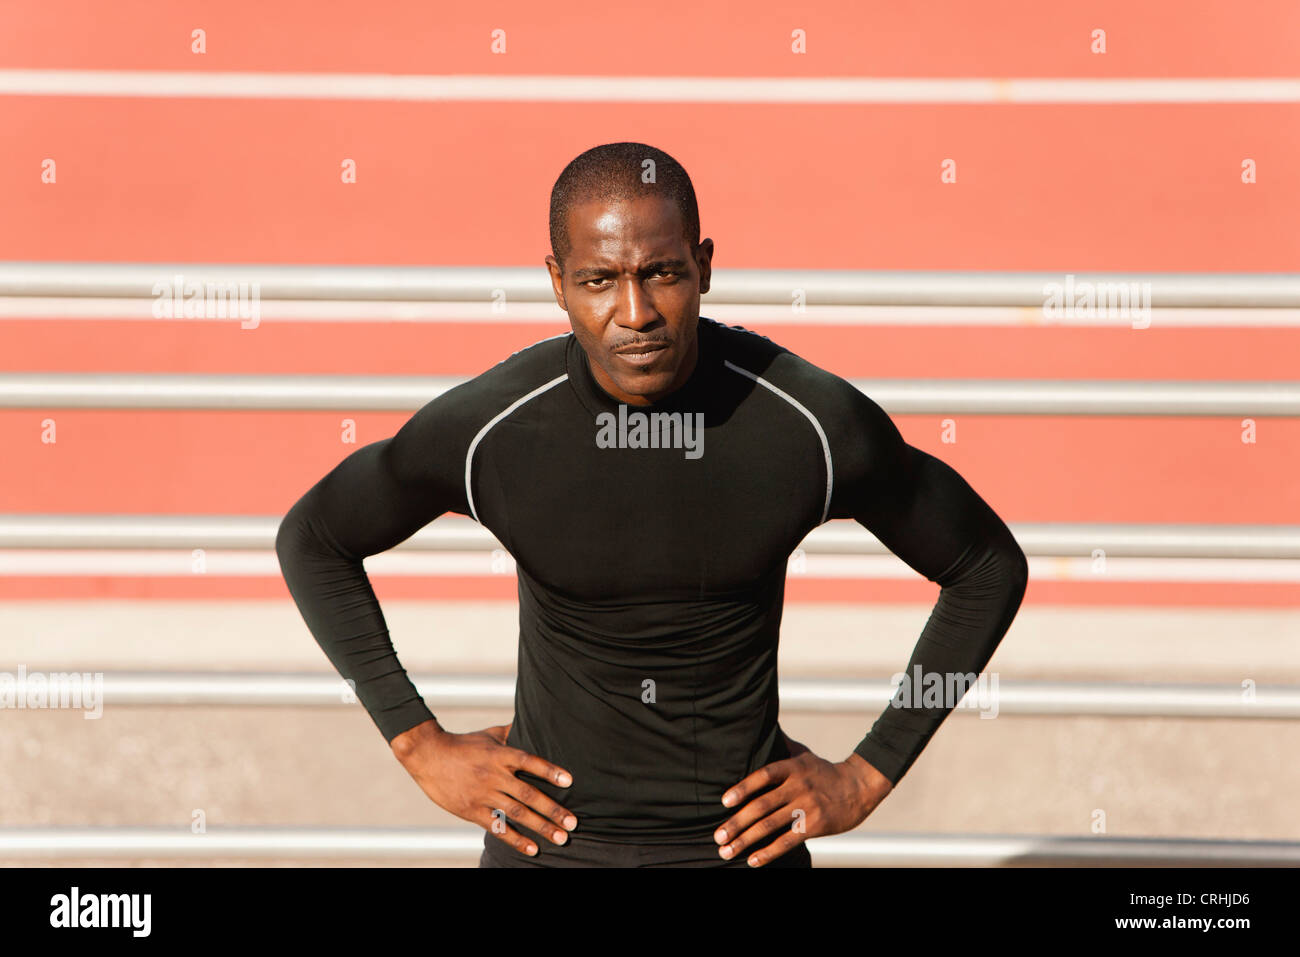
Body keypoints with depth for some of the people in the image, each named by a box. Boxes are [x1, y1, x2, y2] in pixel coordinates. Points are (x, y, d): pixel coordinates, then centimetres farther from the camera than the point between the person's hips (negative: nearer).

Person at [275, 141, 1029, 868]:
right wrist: (421, 747, -2)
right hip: (553, 842, 0)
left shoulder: (816, 424, -17)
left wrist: (867, 778, -4)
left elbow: (991, 567, 0)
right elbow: (312, 538, 3)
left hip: (737, 845, 0)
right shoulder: (487, 431, -16)